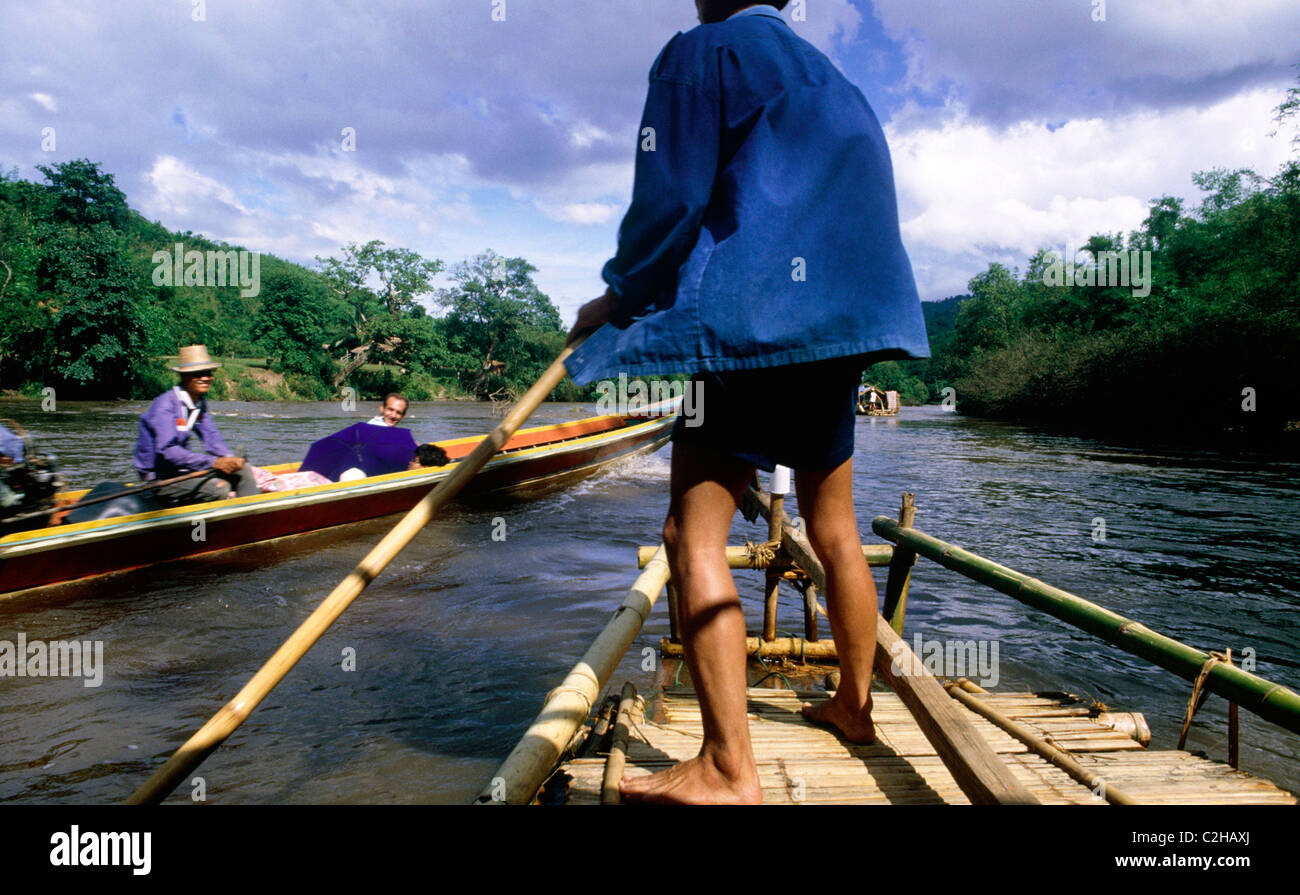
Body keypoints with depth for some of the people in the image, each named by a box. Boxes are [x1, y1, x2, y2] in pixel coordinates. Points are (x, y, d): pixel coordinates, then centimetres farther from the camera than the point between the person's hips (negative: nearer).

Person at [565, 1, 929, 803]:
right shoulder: (828, 78, 25)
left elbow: (670, 198, -8)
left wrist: (619, 299, 5)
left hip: (756, 322, -9)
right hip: (841, 324, 9)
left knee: (695, 534, -10)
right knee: (834, 529, 17)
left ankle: (728, 768, -12)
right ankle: (856, 703, 31)